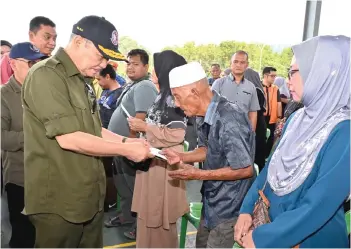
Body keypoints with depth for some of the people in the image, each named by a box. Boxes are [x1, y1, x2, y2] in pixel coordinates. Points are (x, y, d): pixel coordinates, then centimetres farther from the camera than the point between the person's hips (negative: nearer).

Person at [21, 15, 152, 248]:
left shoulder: (83, 80, 13)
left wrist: (125, 140, 1)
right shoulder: (46, 75, -16)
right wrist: (125, 150, -16)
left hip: (89, 196, 8)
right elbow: (68, 138, -22)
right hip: (59, 201, -8)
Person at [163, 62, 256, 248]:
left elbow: (245, 169, -26)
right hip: (213, 201, 9)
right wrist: (181, 157, -7)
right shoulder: (205, 115, -1)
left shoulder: (229, 120, -31)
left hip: (230, 206, -9)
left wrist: (198, 174, -22)